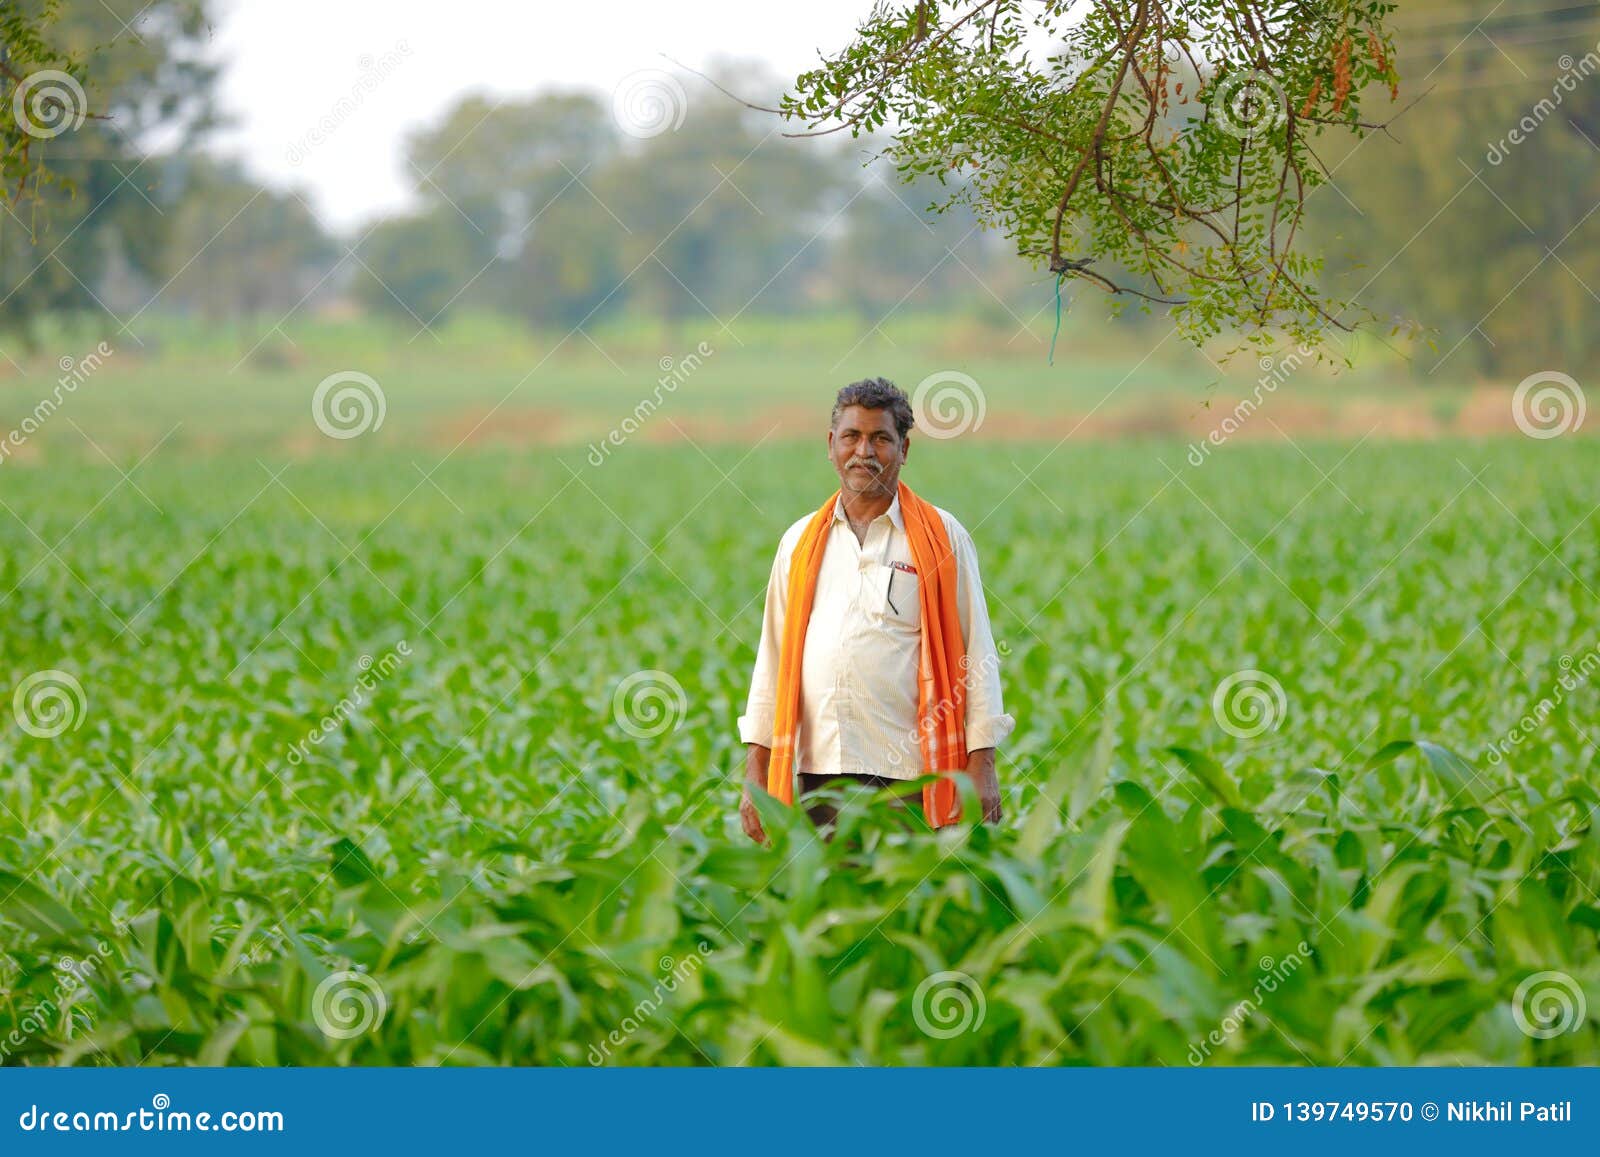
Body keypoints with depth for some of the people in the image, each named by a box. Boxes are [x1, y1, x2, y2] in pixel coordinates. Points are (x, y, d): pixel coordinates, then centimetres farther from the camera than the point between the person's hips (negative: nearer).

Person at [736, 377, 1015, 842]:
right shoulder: (800, 542, 15)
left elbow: (975, 656, 4)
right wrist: (754, 774, 10)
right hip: (819, 775, 3)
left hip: (909, 777, -3)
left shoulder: (942, 537, 6)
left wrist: (981, 766, -4)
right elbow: (772, 660, 16)